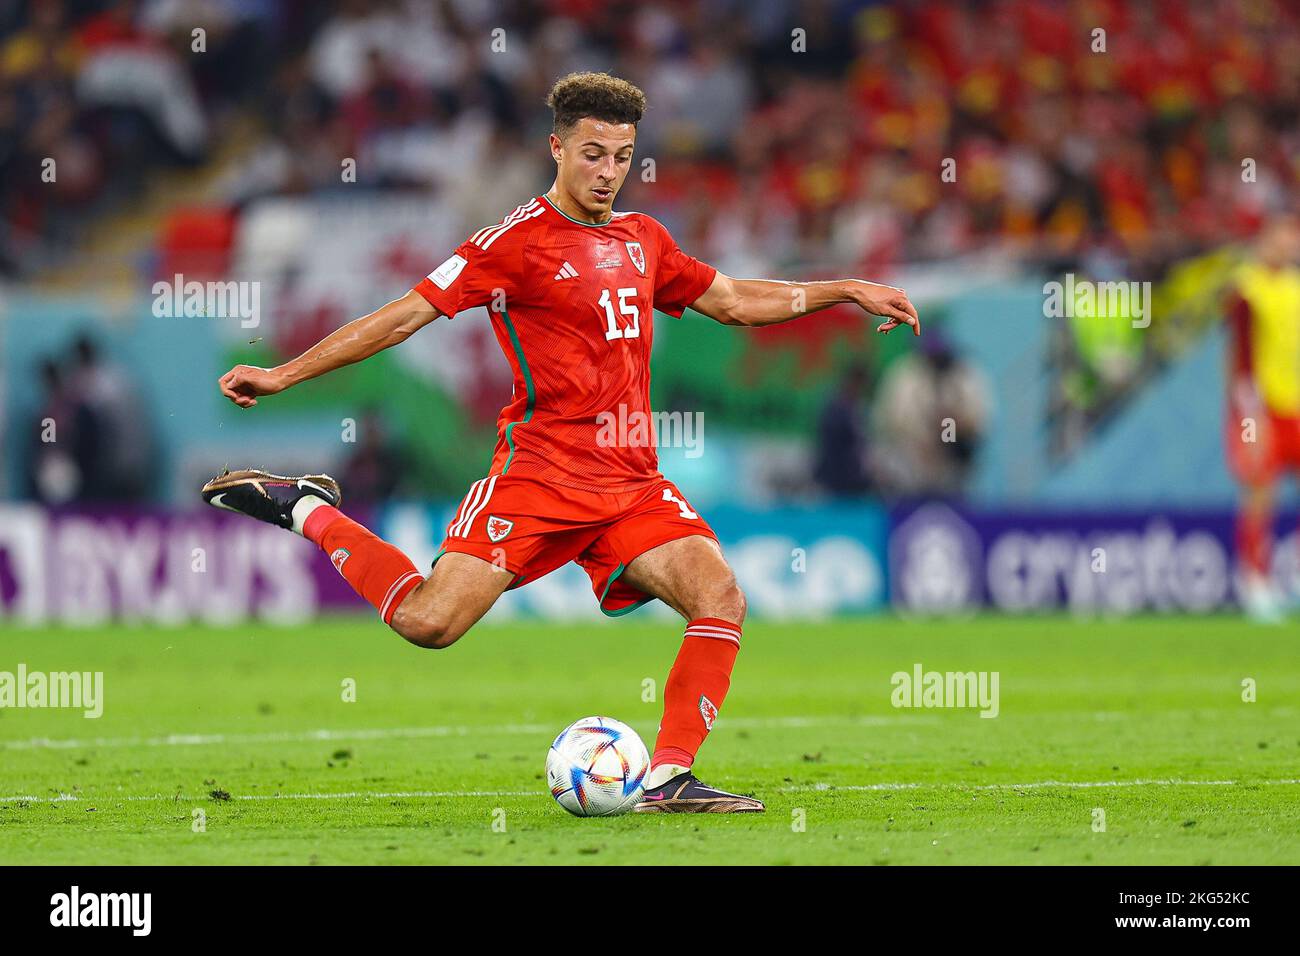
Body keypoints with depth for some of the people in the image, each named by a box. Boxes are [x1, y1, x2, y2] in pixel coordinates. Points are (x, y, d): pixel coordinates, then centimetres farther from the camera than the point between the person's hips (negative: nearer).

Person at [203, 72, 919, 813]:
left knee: (721, 597, -17)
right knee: (427, 622, -17)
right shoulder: (521, 240, -5)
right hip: (542, 470, -6)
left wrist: (847, 292, 23)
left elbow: (734, 301, 28)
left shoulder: (643, 240, 16)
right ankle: (307, 511, 6)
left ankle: (669, 778, -12)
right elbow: (409, 314, -6)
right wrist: (282, 376, -8)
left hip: (633, 482, 6)